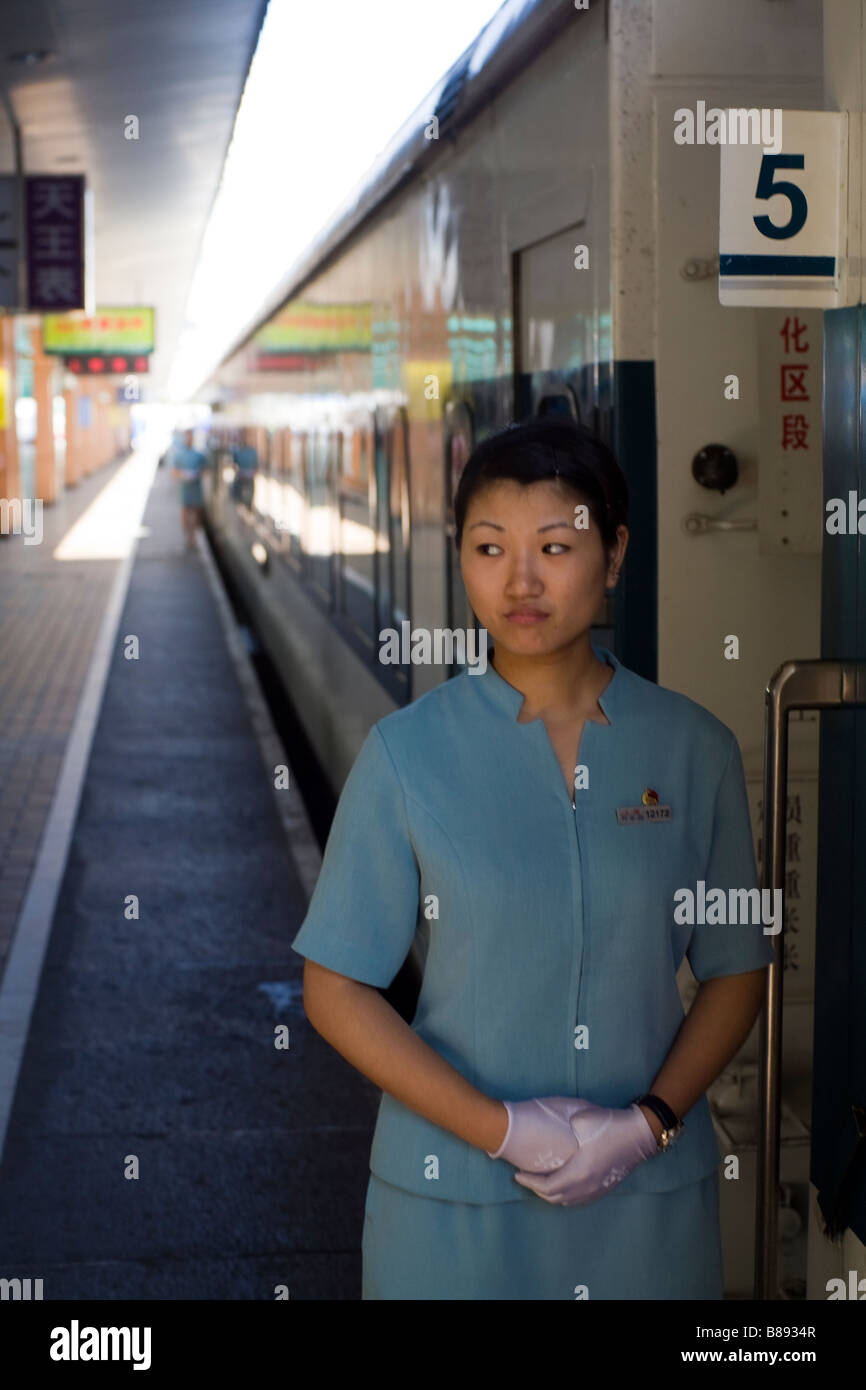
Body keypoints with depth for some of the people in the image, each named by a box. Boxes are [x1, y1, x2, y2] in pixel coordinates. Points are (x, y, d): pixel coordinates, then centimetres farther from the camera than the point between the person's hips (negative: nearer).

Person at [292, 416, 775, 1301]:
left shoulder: (695, 748, -2)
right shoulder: (406, 751, -6)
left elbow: (736, 969, 3)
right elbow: (336, 991, -5)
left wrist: (649, 1123, -11)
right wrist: (499, 1129, -13)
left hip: (654, 1194, 1)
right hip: (453, 1193, -1)